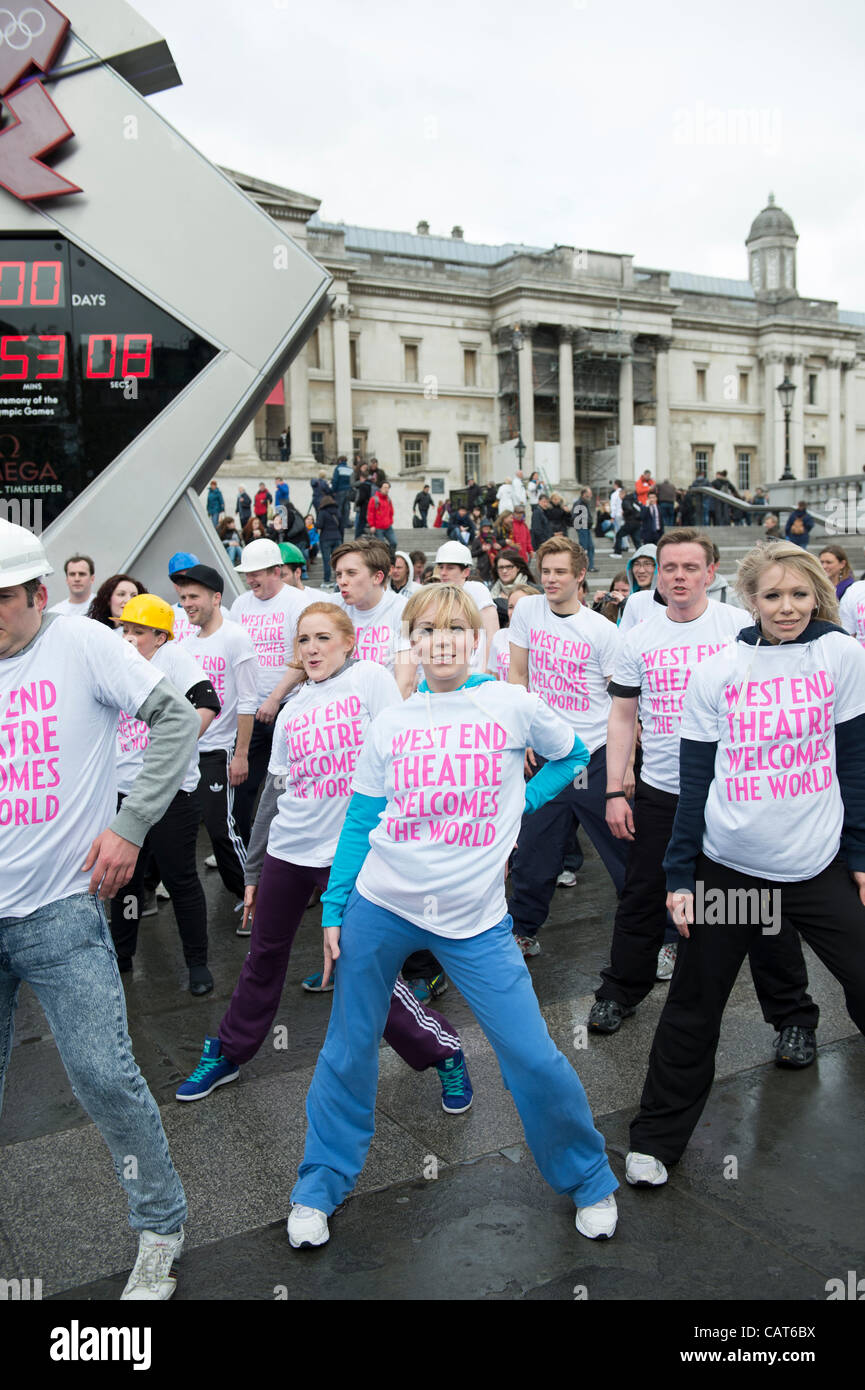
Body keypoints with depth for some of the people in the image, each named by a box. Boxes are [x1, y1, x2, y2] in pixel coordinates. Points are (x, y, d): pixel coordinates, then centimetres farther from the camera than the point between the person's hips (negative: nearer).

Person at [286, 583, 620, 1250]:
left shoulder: (513, 705, -1)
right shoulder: (389, 723, 5)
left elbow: (572, 755, 16)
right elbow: (359, 823, 9)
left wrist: (523, 802, 2)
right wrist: (333, 908, 6)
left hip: (475, 919, -2)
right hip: (381, 904, 2)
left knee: (534, 1058, -3)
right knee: (349, 1051, 11)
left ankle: (590, 1182, 24)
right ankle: (319, 1187, 34)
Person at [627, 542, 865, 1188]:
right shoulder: (717, 672, -2)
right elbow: (695, 782, 0)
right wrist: (681, 874, -1)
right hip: (728, 867, 0)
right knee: (693, 1009, 11)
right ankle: (658, 1135, 29)